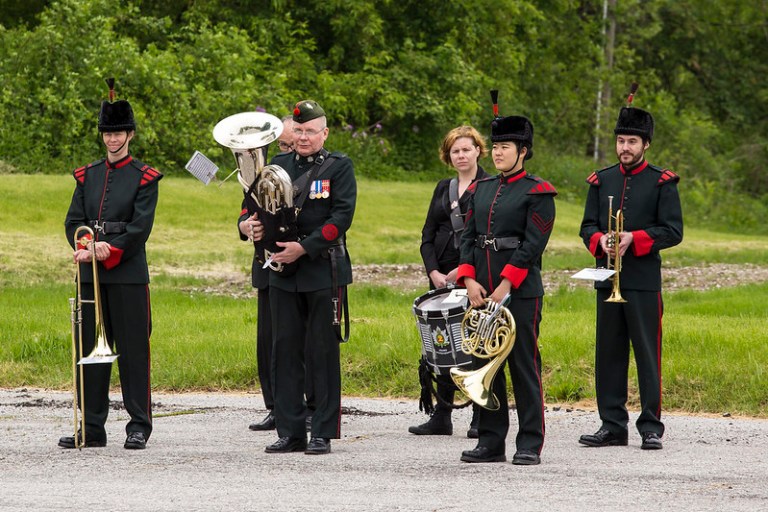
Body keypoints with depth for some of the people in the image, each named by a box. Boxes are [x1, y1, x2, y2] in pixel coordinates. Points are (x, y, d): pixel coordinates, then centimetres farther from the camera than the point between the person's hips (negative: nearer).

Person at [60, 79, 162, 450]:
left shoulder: (144, 178, 0)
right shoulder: (87, 176, 12)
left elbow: (141, 227, -9)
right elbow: (74, 220, 6)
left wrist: (110, 251, -18)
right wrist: (85, 247, -13)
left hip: (129, 274, -4)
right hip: (90, 274, 4)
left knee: (133, 350, -1)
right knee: (91, 349, 5)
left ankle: (139, 427, 4)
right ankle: (91, 427, 9)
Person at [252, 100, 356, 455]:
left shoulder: (339, 166, 0)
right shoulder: (279, 165, 13)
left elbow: (342, 216, -10)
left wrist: (304, 248, -18)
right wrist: (255, 226, -8)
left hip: (324, 270, -4)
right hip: (283, 272, 4)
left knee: (322, 352, -1)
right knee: (285, 351, 5)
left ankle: (323, 433, 4)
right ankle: (290, 432, 10)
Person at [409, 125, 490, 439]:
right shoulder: (443, 189, 16)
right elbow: (428, 235, 14)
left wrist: (465, 270, -14)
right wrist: (433, 272, -1)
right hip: (442, 277, 5)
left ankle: (481, 418, 1)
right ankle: (441, 417, 10)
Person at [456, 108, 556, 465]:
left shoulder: (537, 192, -4)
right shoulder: (480, 190, 14)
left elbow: (533, 243, -11)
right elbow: (468, 236, 11)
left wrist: (506, 286, -16)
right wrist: (469, 280, -4)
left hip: (521, 292, -6)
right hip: (481, 292, 6)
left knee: (525, 366, -3)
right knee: (485, 366, 7)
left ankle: (530, 445, 1)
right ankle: (491, 442, 13)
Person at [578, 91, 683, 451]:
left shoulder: (662, 182, 0)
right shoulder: (601, 181, 12)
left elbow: (673, 231, -5)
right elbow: (587, 226, 11)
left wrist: (634, 239, -17)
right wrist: (601, 241, -12)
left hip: (644, 282, -4)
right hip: (607, 281, 4)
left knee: (648, 354, -3)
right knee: (608, 354, 5)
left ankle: (651, 427, 0)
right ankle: (612, 425, 10)